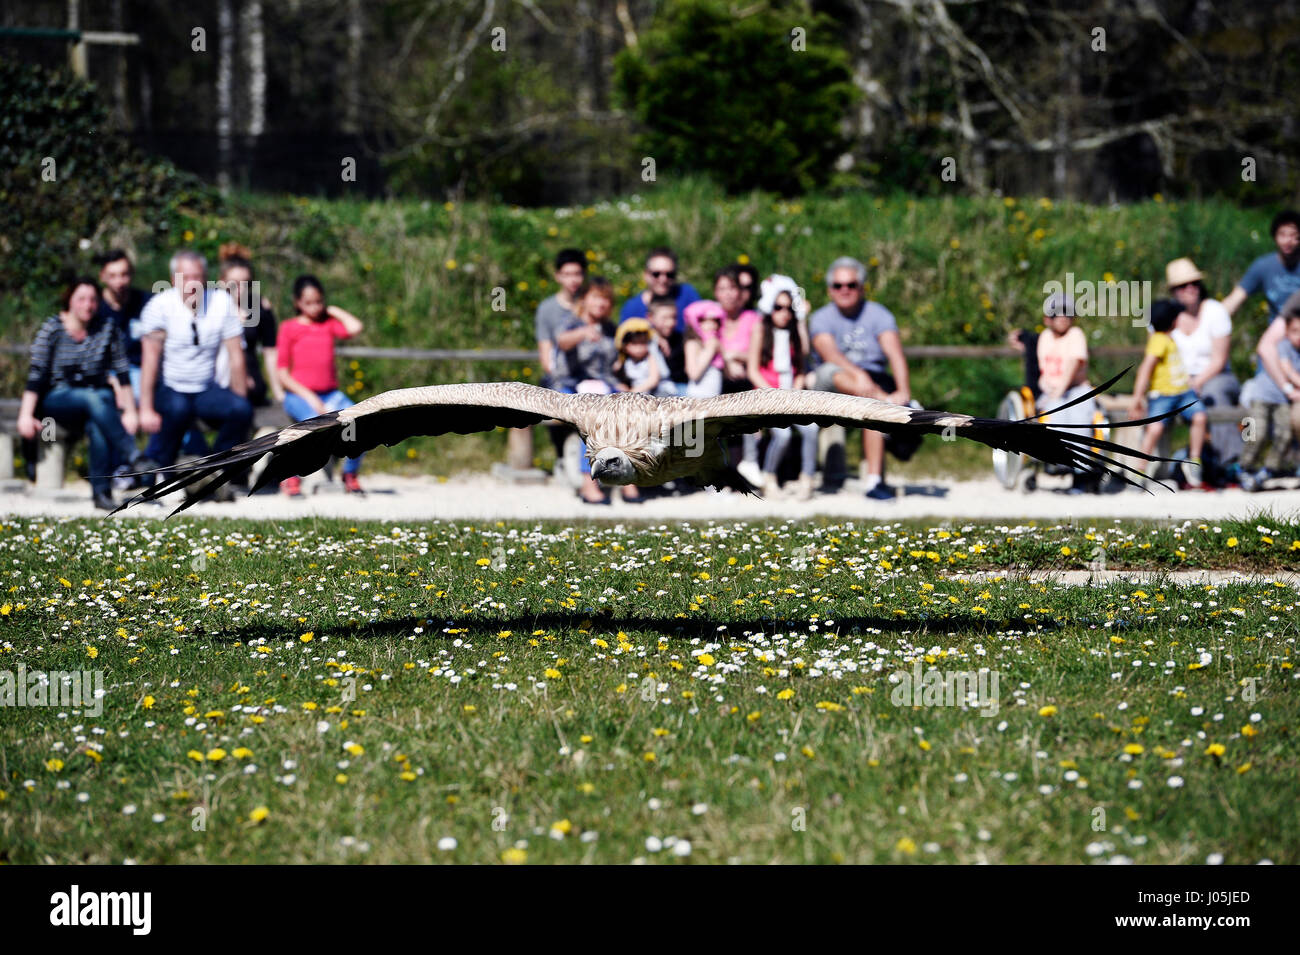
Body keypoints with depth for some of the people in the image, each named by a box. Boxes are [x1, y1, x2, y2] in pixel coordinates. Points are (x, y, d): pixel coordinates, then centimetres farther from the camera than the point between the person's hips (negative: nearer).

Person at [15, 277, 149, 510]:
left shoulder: (108, 328, 2)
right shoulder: (52, 329, -4)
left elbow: (122, 372, 3)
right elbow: (36, 374, -7)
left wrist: (130, 412, -3)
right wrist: (26, 416, -15)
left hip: (100, 397, 2)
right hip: (57, 400, -2)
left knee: (98, 426, -36)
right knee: (93, 399, -37)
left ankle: (101, 491, -36)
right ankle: (131, 456, -46)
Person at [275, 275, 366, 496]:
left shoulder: (328, 324, 12)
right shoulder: (289, 328, 4)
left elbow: (355, 328, -10)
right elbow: (282, 373, -1)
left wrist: (333, 310, 5)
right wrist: (309, 397, -12)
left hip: (330, 394, 4)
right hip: (299, 395, -4)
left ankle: (350, 474, -5)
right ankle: (290, 478, -20)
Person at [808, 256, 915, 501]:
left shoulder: (878, 314, 4)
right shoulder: (821, 319, 2)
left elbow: (895, 354, -11)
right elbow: (829, 352, -19)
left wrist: (903, 391, -29)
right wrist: (859, 375, -37)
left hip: (874, 382, 0)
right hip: (829, 389, 0)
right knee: (833, 372, -34)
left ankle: (874, 480, -36)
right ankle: (894, 407, -44)